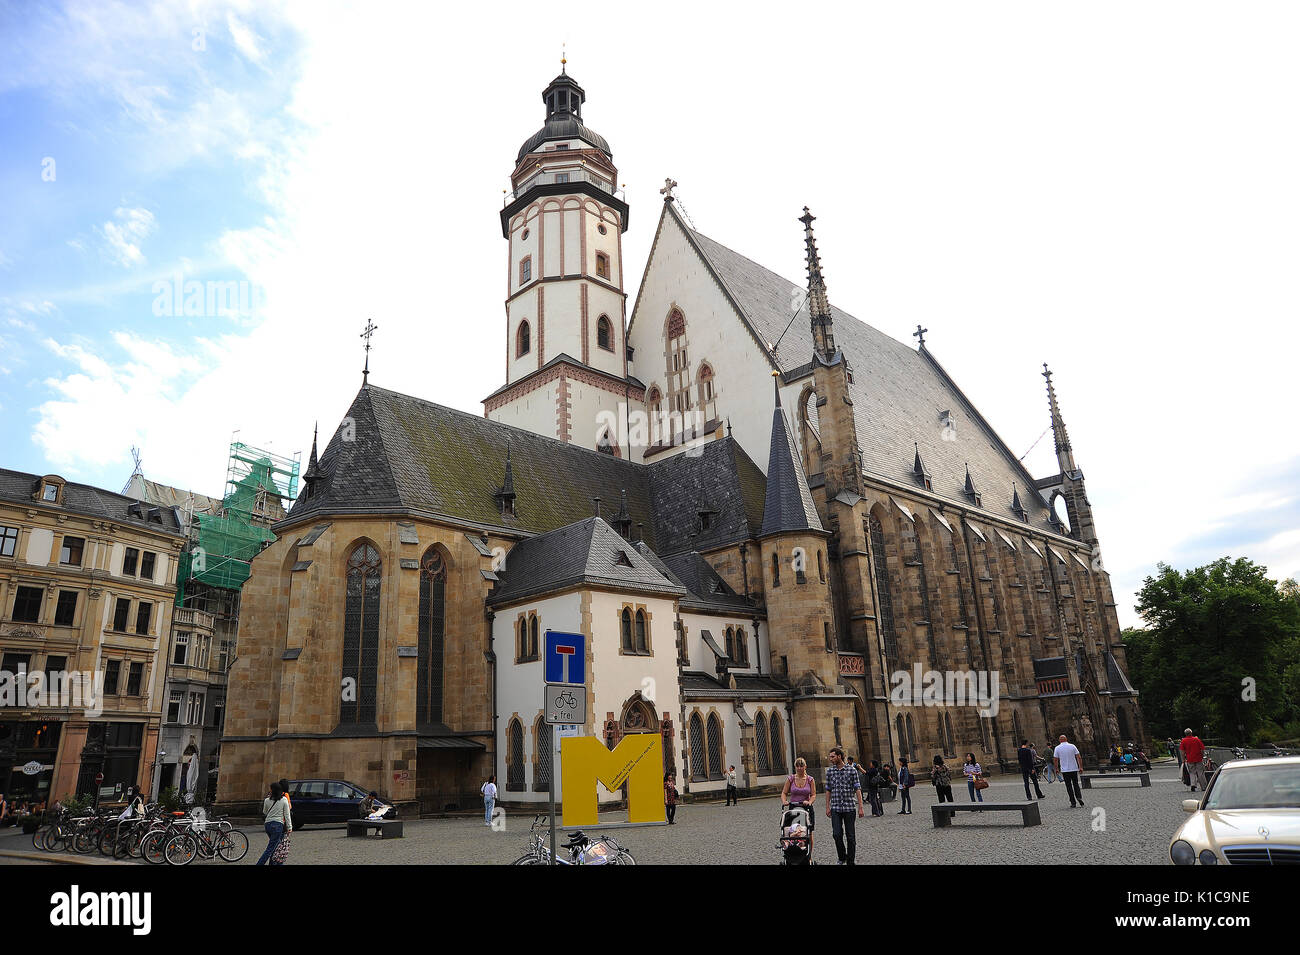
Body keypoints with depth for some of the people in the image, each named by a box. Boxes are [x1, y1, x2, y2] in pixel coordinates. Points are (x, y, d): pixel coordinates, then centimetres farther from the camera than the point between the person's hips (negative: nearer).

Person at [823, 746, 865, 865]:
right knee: (837, 834, -6)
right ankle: (842, 858, 15)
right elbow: (828, 790, 12)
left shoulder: (852, 770, -2)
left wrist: (860, 807, -8)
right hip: (835, 808, 2)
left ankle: (850, 861, 14)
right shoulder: (830, 771, 6)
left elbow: (857, 789, -3)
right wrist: (827, 807, 7)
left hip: (849, 807, -2)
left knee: (850, 836, 3)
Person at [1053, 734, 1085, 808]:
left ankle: (1073, 802, 2)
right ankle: (1079, 797, -7)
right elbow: (1078, 757, -3)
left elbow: (1055, 760, 0)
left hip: (1065, 770, -1)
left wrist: (1057, 769, 11)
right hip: (1074, 769, 1)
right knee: (1076, 784, 15)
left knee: (1069, 786, 4)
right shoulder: (1072, 746, 1)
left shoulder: (1057, 748, -1)